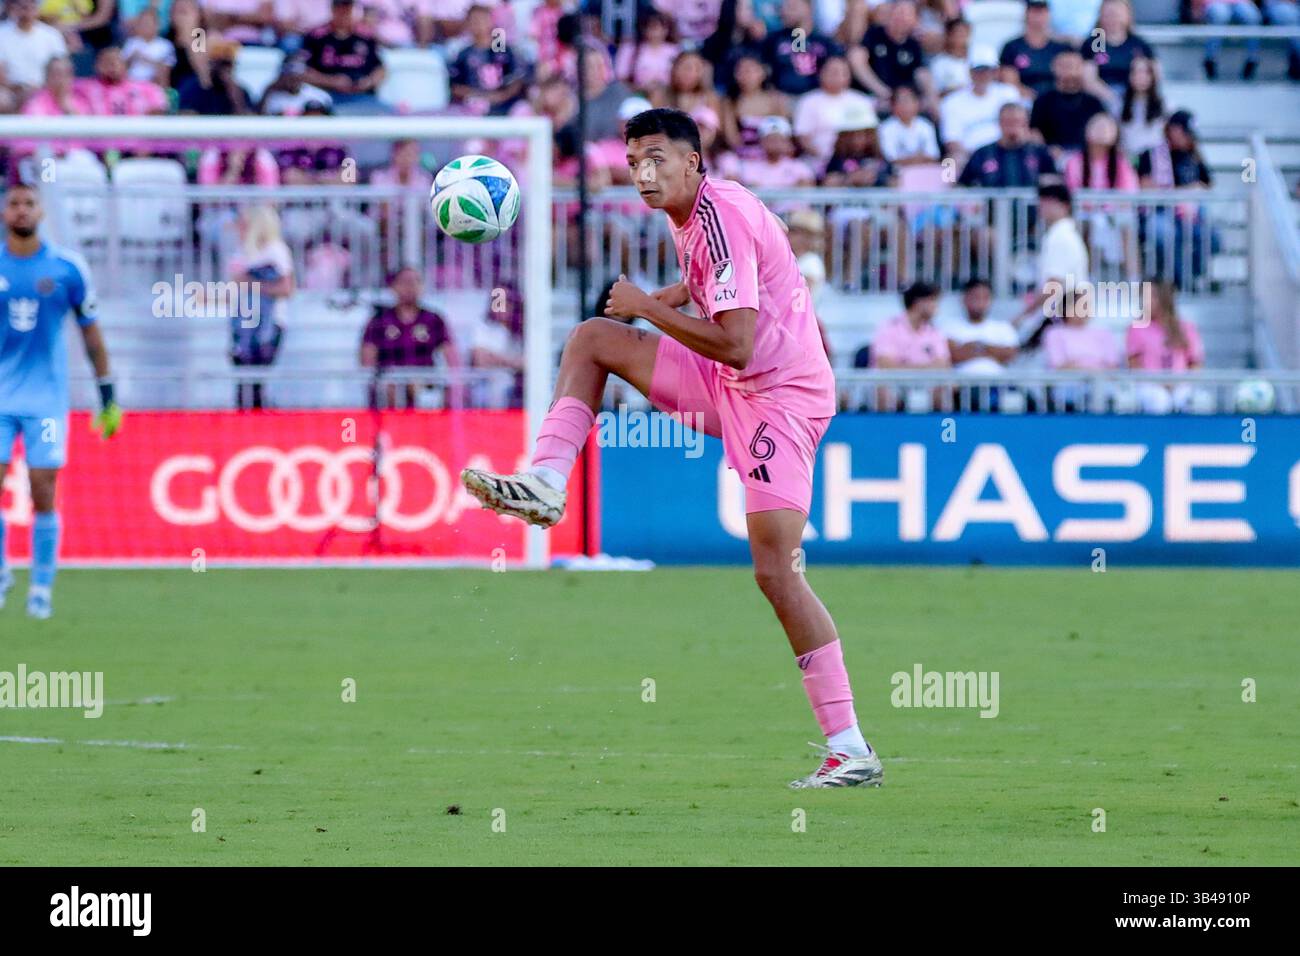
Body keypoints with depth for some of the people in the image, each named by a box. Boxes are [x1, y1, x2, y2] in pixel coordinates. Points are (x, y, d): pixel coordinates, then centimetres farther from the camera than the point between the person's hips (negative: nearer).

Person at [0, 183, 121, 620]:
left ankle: (42, 587, 6)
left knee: (43, 494, -4)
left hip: (46, 398, -1)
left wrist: (108, 398, 8)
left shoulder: (67, 268, 0)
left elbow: (91, 333, 8)